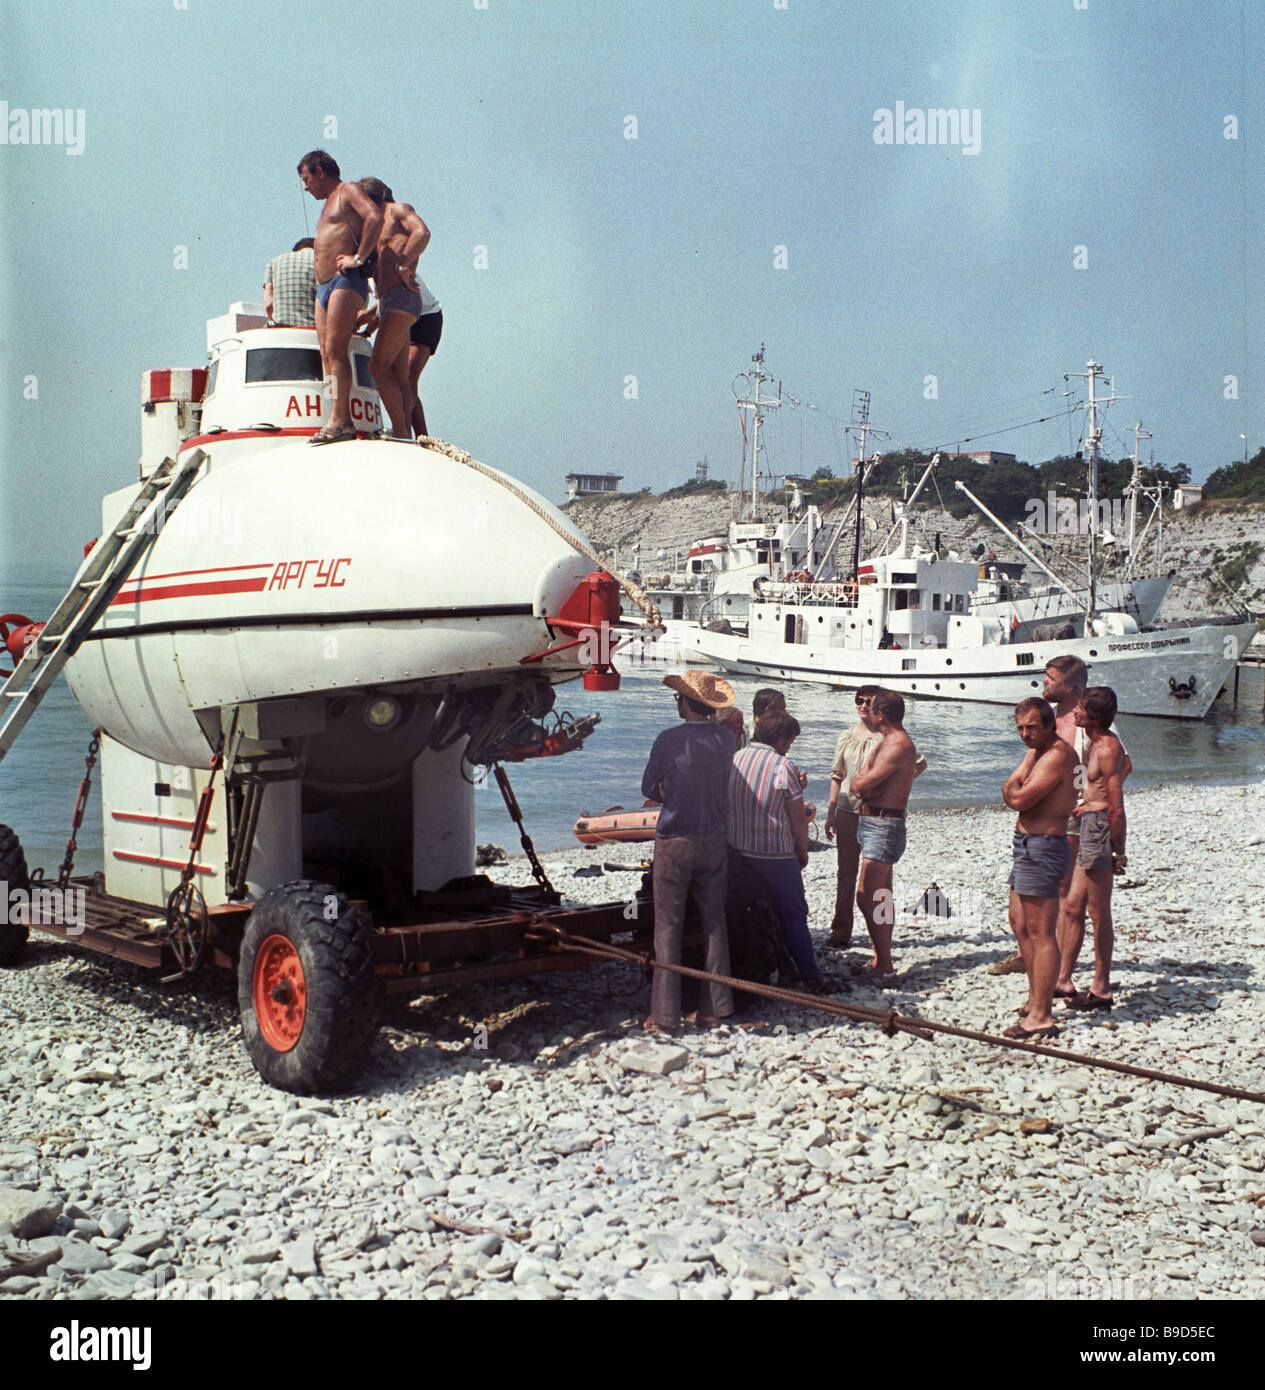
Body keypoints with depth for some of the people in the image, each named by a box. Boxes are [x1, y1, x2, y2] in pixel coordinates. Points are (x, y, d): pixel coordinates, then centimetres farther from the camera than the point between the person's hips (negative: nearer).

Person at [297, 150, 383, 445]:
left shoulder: (349, 191, 0)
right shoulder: (329, 203, 29)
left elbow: (375, 218, -18)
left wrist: (358, 258, -19)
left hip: (347, 281, -10)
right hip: (323, 287, 10)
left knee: (336, 348, -18)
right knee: (327, 354, 0)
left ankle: (340, 420, -22)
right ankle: (339, 421, -3)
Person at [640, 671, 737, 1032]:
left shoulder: (669, 740, -11)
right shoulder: (726, 739, 1)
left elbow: (649, 790, 1)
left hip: (674, 842, -4)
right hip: (712, 840, 4)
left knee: (668, 927, 1)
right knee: (714, 923, 11)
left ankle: (665, 1014, 1)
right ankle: (715, 1005, 15)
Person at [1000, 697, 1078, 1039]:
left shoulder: (1057, 754, -17)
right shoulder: (1038, 750, 16)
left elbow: (1020, 800, -21)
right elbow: (1010, 790, 10)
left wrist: (1015, 792, 0)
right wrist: (1019, 785, -10)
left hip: (1042, 847, -11)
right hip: (1028, 844, 11)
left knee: (1041, 933, -8)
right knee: (1021, 926, 18)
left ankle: (1041, 1016, -6)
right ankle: (1036, 998, 28)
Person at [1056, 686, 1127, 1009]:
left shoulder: (1107, 749, -18)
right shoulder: (1095, 745, 13)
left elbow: (1116, 807, -19)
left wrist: (1118, 852, -18)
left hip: (1100, 828, -10)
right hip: (1088, 828, 10)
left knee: (1099, 913, -2)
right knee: (1072, 906, 12)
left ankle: (1101, 990, 7)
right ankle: (1063, 980, 19)